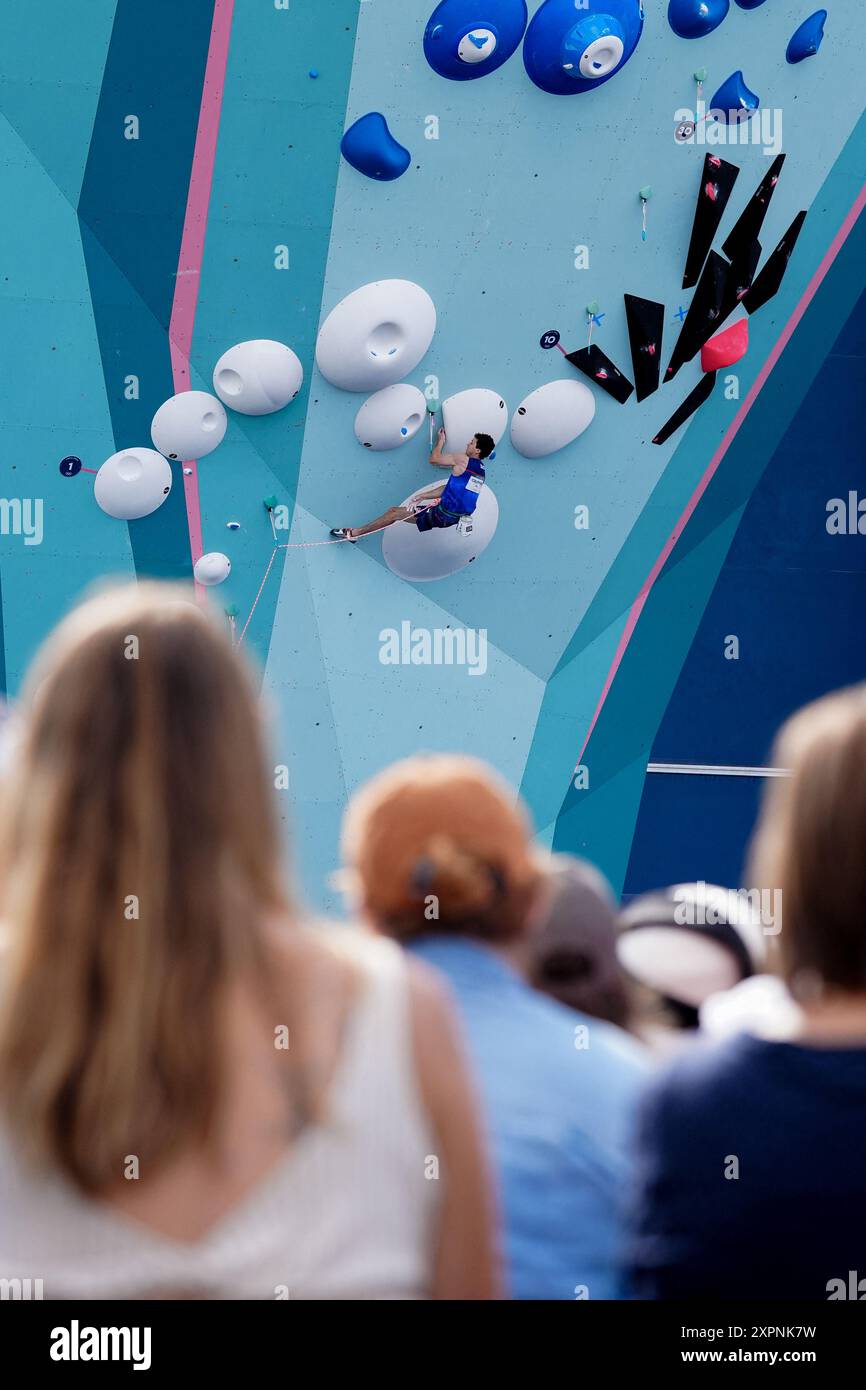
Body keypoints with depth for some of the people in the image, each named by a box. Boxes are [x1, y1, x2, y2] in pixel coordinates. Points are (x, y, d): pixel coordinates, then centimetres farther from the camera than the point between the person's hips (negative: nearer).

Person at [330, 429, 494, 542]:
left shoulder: (463, 460, -13)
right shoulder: (480, 470, 13)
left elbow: (434, 459, 1)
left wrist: (441, 441, 19)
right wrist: (423, 496, 19)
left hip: (443, 515, -8)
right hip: (457, 516, 8)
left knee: (394, 512, 1)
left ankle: (355, 532, 13)